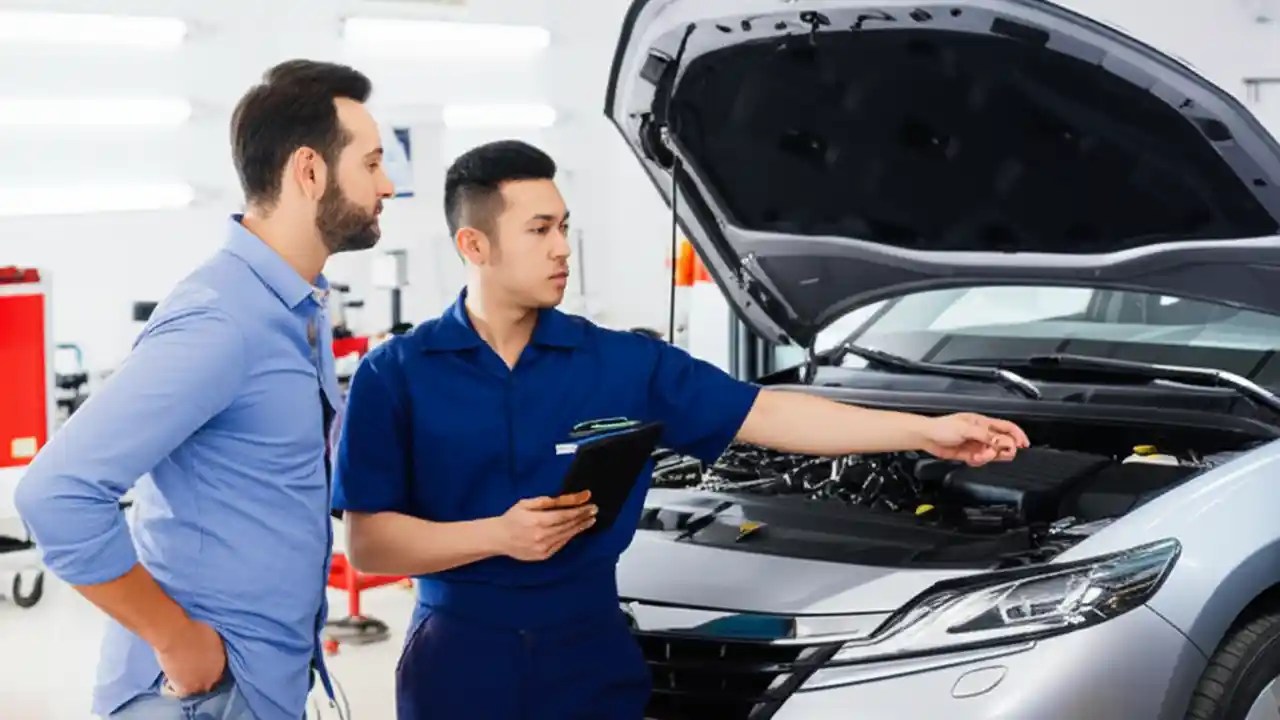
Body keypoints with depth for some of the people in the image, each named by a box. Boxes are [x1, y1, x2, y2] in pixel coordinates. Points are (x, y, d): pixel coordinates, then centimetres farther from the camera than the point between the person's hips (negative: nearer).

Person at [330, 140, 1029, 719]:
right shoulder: (396, 375, -4)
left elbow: (763, 413, 1)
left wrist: (926, 431, -4)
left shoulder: (620, 363, 2)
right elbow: (366, 540, -6)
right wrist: (498, 535, -19)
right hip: (459, 660, -2)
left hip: (591, 658, 2)